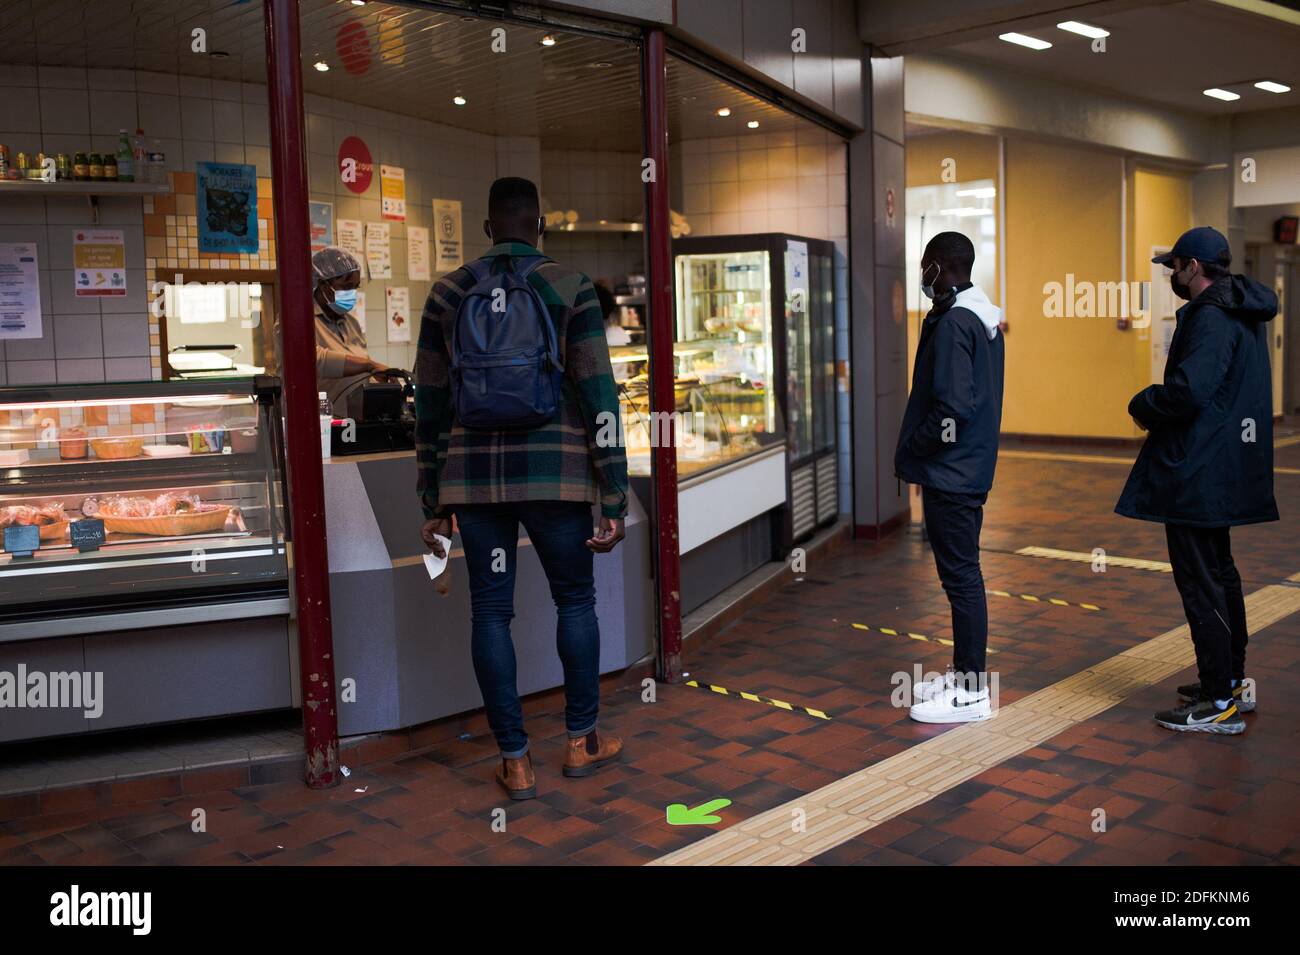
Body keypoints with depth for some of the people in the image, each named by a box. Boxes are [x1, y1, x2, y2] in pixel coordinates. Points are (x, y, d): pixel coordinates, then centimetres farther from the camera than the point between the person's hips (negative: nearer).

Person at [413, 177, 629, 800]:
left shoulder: (447, 294, 6)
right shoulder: (570, 288, -2)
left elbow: (431, 402, 8)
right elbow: (598, 395, -7)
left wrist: (433, 503, 15)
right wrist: (614, 499, -3)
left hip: (474, 474, 2)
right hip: (555, 470, -2)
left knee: (491, 610, 7)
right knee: (575, 598, 15)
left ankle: (516, 761, 13)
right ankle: (583, 741, 25)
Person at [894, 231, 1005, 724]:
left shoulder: (953, 324, -18)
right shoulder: (984, 319, 13)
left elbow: (952, 409, -25)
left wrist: (910, 450, -12)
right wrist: (916, 448, 16)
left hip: (949, 474, -10)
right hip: (969, 468, 10)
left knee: (961, 577, -3)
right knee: (961, 576, 17)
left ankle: (971, 693, 6)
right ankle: (962, 673, 28)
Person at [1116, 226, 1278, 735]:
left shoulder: (1211, 318, -19)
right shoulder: (1242, 312, 14)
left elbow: (1188, 389, -30)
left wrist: (1142, 405, -11)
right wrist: (1155, 405, 9)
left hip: (1196, 473, -11)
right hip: (1223, 467, 11)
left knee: (1200, 582, -5)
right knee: (1219, 573, 20)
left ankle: (1219, 704, 0)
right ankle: (1232, 681, 32)